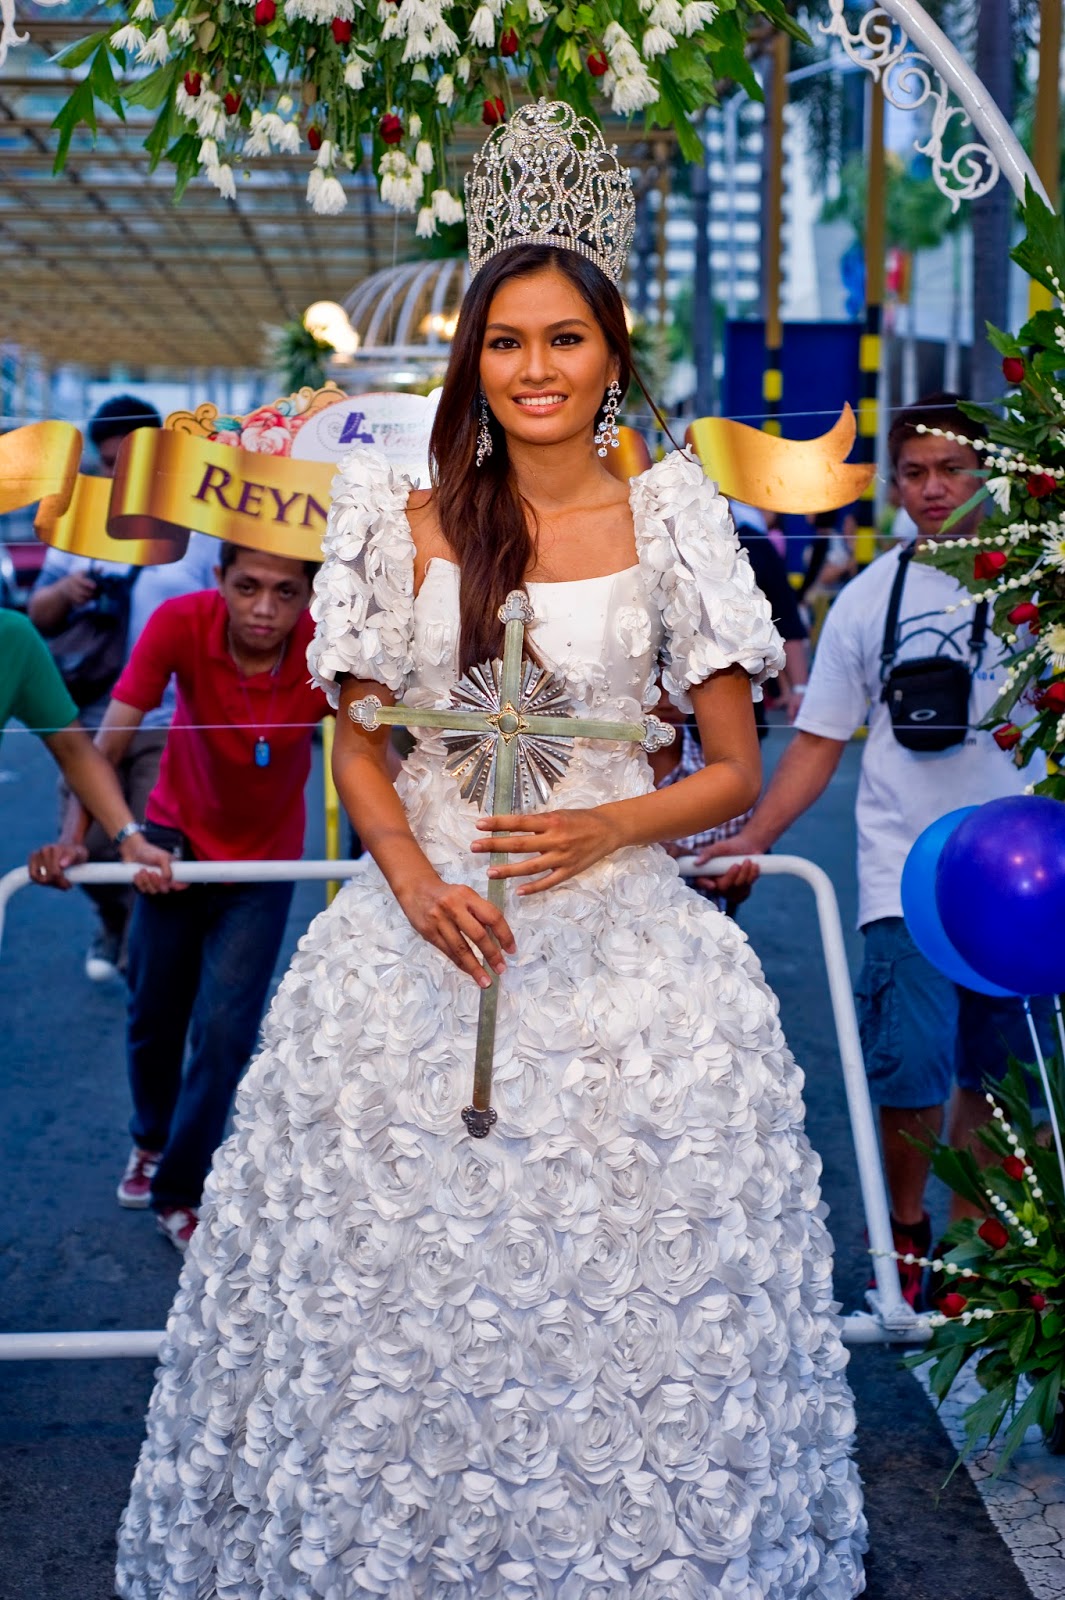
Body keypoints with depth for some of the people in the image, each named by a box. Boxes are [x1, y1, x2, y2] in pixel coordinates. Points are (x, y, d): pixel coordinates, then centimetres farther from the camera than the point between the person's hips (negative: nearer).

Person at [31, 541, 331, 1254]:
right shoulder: (180, 624, -26)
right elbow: (110, 739, -26)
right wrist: (75, 837, -38)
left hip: (263, 858, -1)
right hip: (178, 836, 2)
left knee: (225, 1028, -6)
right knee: (154, 1012, 15)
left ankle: (180, 1191, 15)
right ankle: (151, 1138, 45)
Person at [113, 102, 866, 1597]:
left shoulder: (666, 527, 2)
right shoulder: (412, 526, 6)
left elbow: (736, 770, 3)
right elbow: (357, 744, 9)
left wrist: (606, 828, -15)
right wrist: (412, 877, -9)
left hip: (619, 937, -1)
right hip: (426, 928, 2)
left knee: (626, 1290, 1)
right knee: (392, 1265, 4)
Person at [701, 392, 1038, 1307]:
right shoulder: (871, 597, 2)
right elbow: (819, 741, 4)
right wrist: (750, 841, -6)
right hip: (907, 877, -1)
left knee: (993, 1071, 10)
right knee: (911, 1072, -8)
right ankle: (905, 1232, 14)